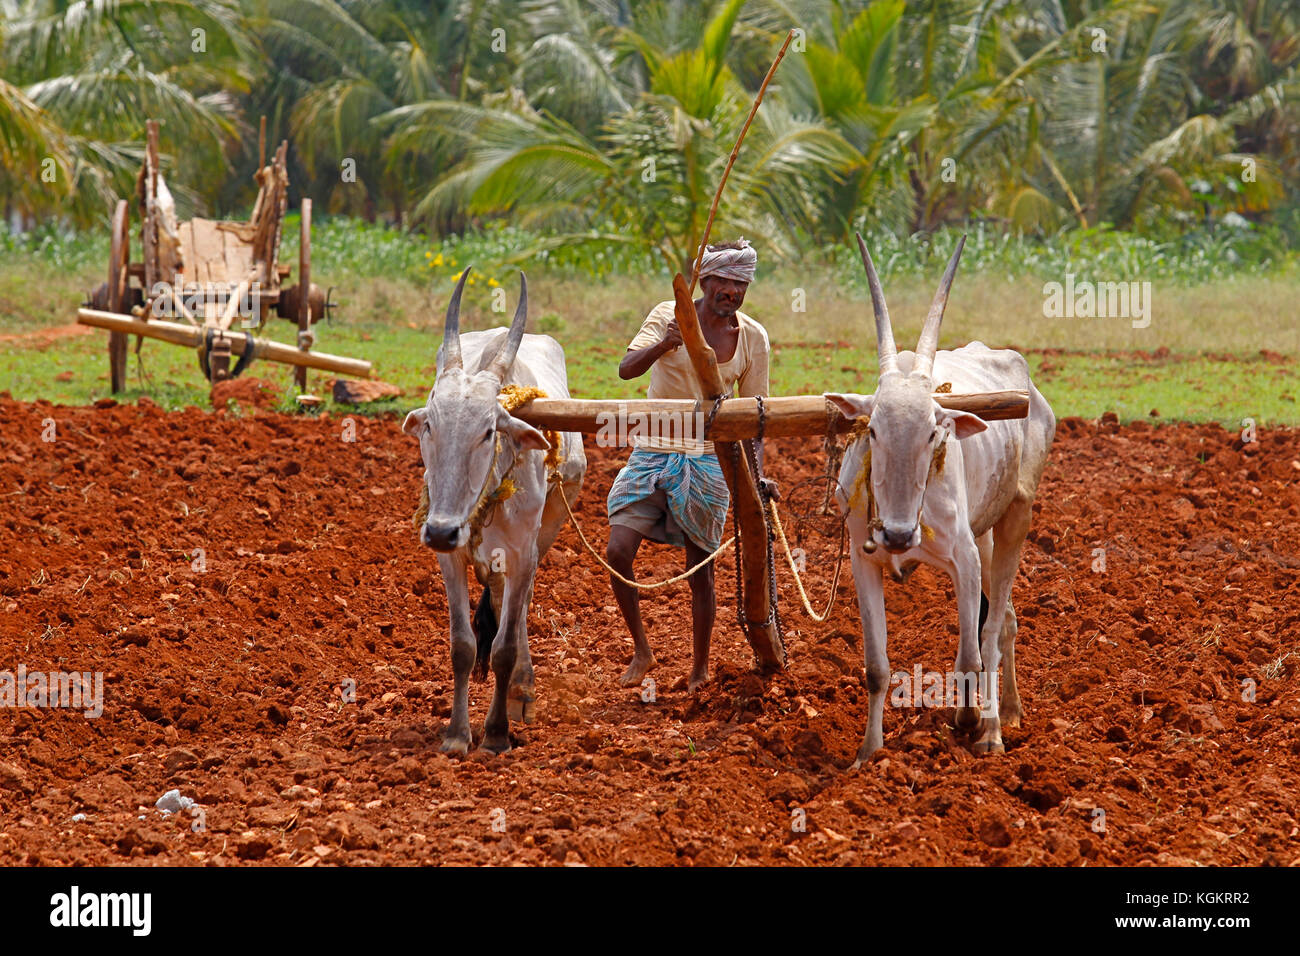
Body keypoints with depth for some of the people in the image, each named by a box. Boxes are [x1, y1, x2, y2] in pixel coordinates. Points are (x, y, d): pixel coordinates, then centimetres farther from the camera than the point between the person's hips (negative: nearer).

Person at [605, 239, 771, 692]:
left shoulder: (753, 338, -2)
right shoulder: (669, 316, -7)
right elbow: (627, 368, -21)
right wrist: (665, 343, -39)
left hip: (707, 460, 0)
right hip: (653, 451, 0)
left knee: (700, 569, 4)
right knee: (618, 553, -11)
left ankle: (700, 668, 20)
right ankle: (641, 651, 8)